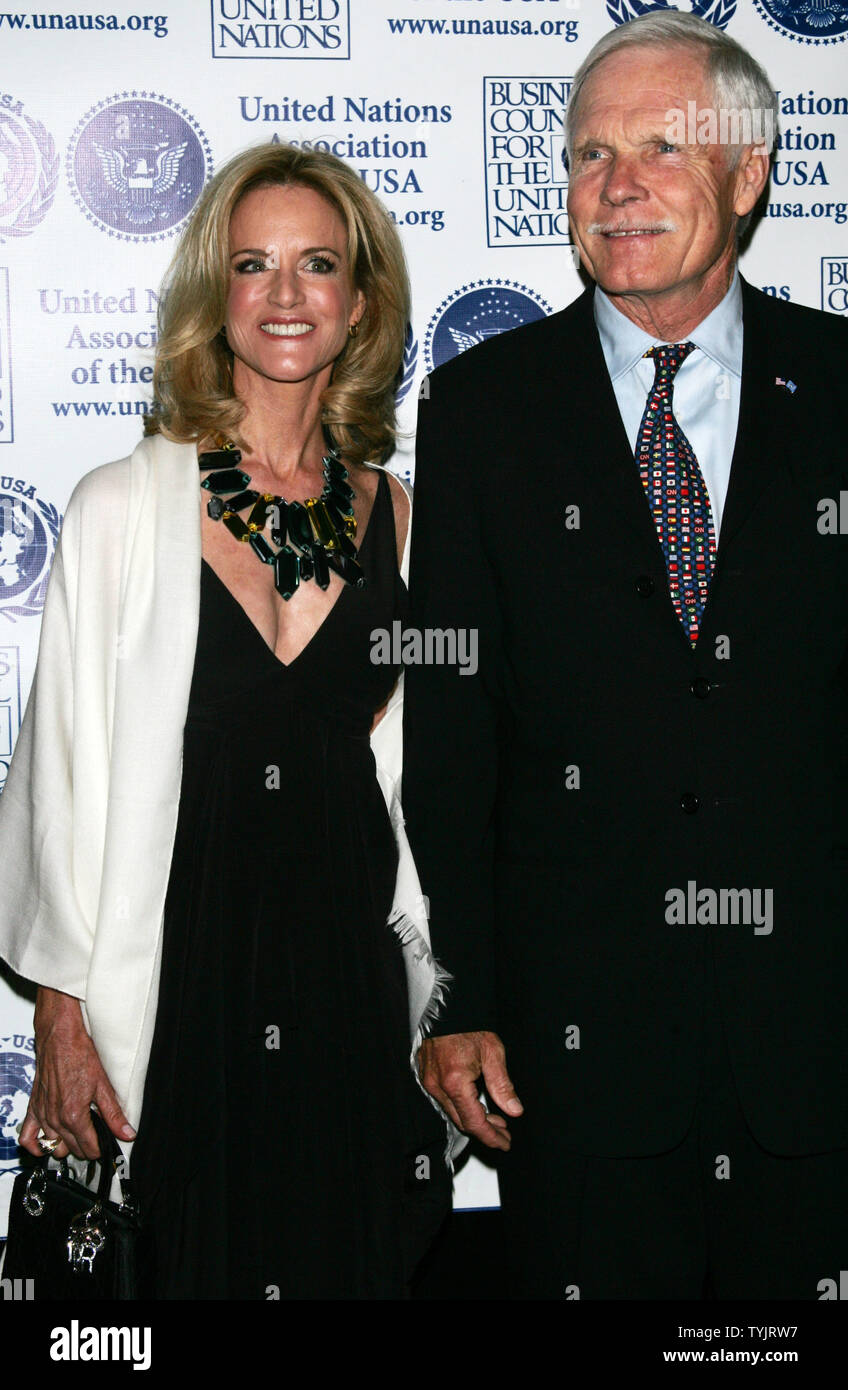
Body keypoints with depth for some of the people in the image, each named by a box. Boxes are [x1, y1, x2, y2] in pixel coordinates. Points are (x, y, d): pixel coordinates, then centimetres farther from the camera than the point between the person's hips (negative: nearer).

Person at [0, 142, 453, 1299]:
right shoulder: (125, 507, -6)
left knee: (355, 1257, 13)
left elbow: (403, 765, 12)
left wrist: (433, 999, 10)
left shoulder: (394, 516, 5)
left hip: (351, 969, 3)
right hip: (173, 970, -3)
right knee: (192, 1258, 7)